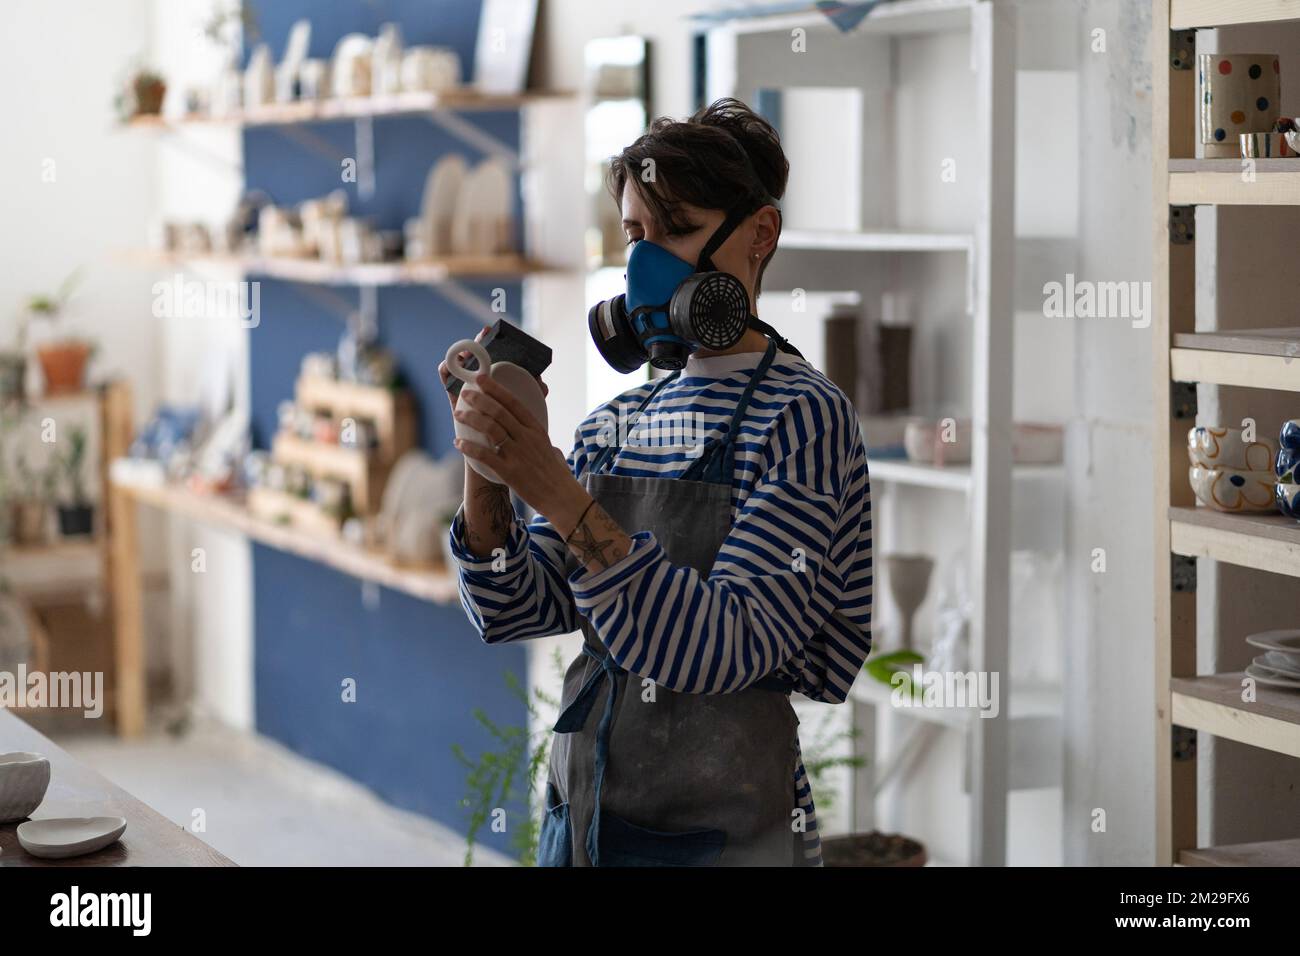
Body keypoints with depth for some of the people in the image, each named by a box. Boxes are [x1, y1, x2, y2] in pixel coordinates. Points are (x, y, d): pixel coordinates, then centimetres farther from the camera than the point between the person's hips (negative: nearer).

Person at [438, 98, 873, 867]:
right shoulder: (617, 426, 7)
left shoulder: (803, 416, -12)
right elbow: (515, 609, 3)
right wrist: (484, 463, -12)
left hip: (718, 834, -6)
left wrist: (561, 498, -28)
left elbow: (723, 650, -22)